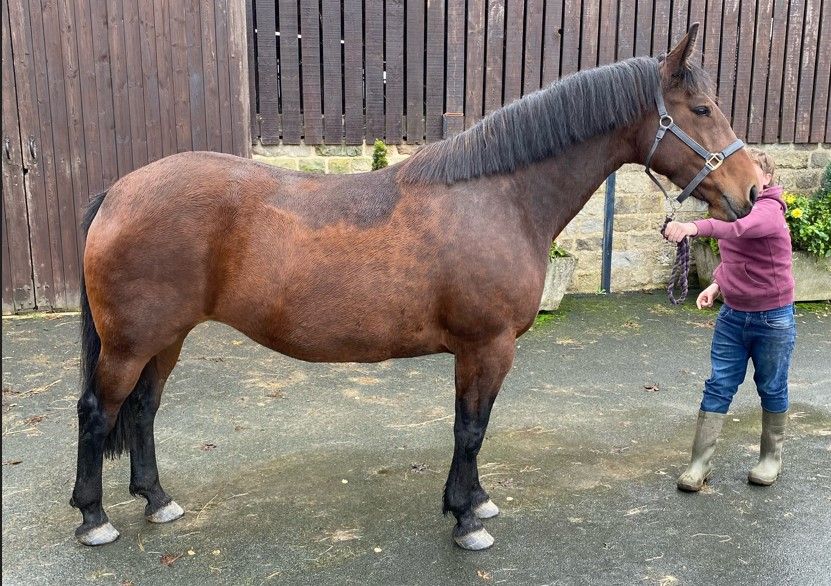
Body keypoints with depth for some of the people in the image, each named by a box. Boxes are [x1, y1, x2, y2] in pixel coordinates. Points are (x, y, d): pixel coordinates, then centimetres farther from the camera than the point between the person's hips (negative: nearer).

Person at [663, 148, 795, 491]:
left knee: (772, 389, 11)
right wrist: (717, 284, 1)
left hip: (773, 319, -6)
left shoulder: (768, 211, -19)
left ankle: (771, 457, 31)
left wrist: (695, 227, -60)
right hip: (732, 315, 6)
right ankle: (699, 463, 8)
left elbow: (739, 228, -43)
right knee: (718, 388, 4)